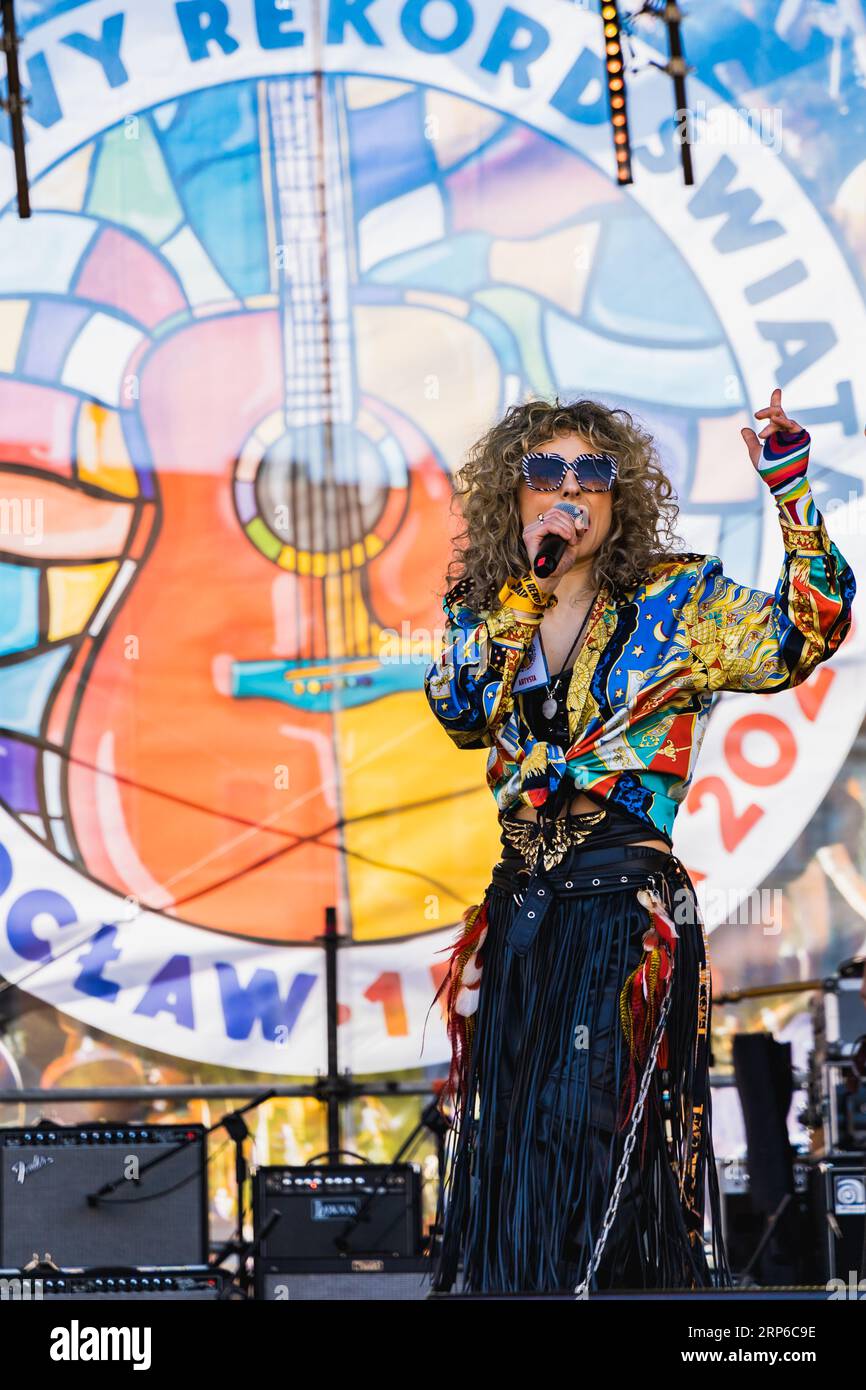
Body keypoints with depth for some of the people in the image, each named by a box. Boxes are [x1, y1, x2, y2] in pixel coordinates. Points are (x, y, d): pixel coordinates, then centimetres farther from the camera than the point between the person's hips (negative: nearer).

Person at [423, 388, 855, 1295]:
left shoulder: (674, 599, 1)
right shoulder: (486, 610, 11)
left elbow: (803, 635, -11)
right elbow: (459, 711, -6)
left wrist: (790, 490, -21)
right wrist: (525, 583, -10)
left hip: (628, 912, -4)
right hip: (520, 912, 4)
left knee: (599, 1143, -7)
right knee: (510, 1144, 8)